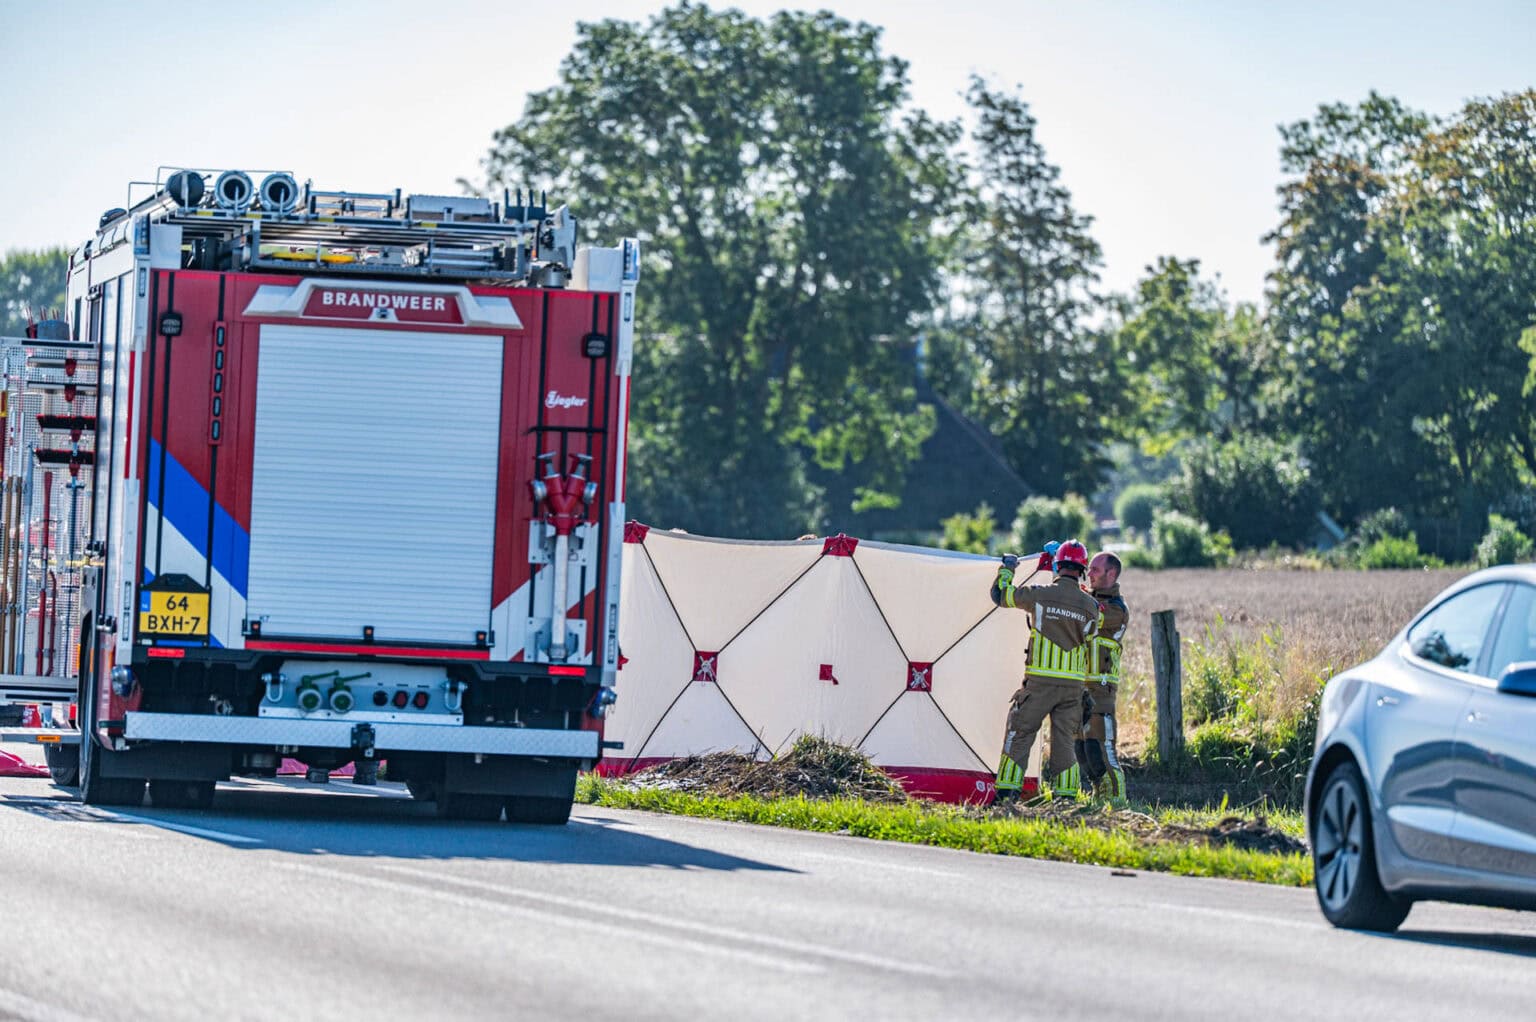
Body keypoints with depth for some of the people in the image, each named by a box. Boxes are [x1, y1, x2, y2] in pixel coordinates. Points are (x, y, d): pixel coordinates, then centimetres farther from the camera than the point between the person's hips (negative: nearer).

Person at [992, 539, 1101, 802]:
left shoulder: (1041, 595, -7)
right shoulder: (1089, 606, 0)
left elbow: (1001, 594, 9)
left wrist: (1007, 569, 26)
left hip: (1040, 681, -2)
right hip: (1074, 683, 2)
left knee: (1020, 734, 5)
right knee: (1064, 740, 10)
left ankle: (1007, 792, 1)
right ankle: (1065, 794, 7)